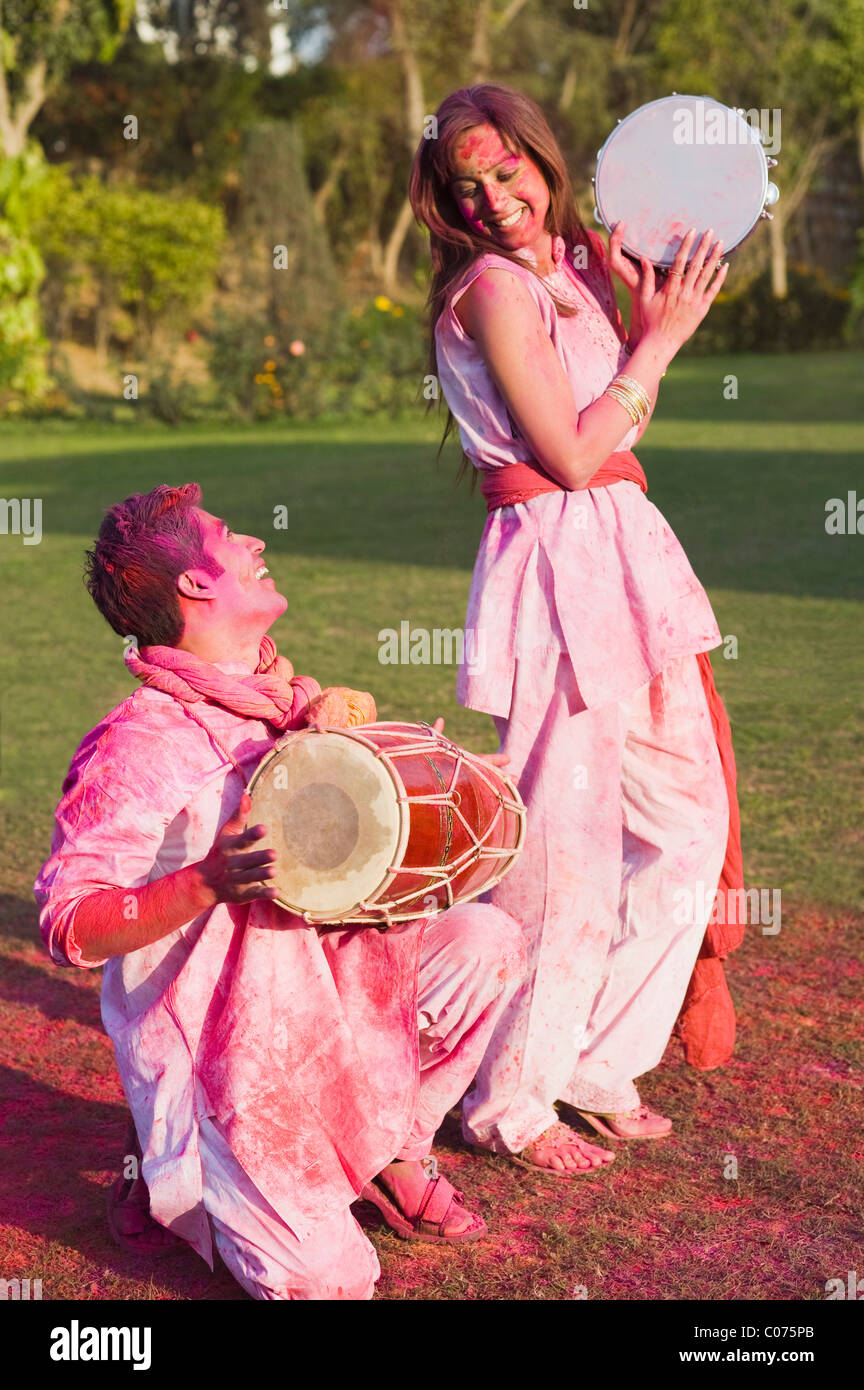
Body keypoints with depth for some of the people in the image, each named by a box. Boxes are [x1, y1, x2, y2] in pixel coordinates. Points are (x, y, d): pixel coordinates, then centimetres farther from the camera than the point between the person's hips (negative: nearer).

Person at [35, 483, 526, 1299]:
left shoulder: (284, 698, 5)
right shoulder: (139, 746, -19)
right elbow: (66, 926, -21)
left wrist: (336, 716, -8)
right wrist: (209, 881, -35)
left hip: (319, 986, 7)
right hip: (215, 1047, -7)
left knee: (485, 937, -11)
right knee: (326, 1280, -13)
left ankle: (393, 1148, 10)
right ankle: (180, 1183, 17)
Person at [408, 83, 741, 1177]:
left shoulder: (576, 267, 16)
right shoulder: (495, 286, -10)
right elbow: (573, 453, -15)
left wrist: (644, 302, 9)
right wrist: (662, 335, -7)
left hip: (622, 555, 9)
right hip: (557, 563, -9)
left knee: (688, 817, 12)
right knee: (562, 843, -3)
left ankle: (599, 1061, 26)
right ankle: (509, 1101, 14)